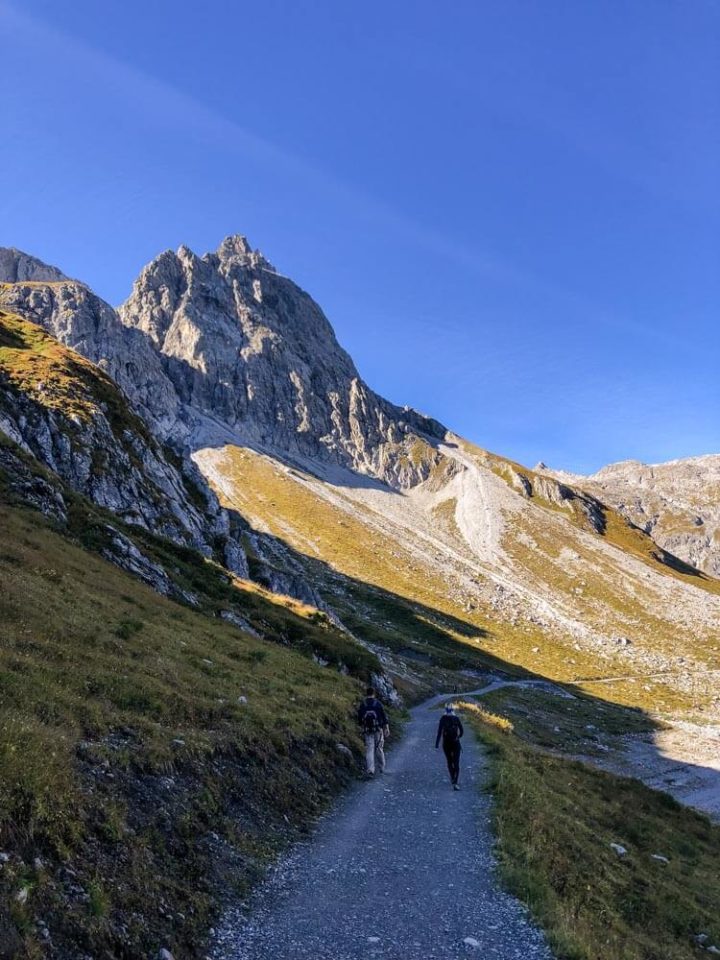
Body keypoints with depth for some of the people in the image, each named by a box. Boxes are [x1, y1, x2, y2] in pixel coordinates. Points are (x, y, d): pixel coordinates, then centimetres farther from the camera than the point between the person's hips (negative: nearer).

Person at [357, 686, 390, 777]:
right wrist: (387, 729, 0)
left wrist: (362, 727, 22)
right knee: (379, 749, 14)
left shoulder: (362, 705, -1)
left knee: (369, 750, 1)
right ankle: (382, 768, 25)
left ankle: (370, 770, -12)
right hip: (378, 730, 0)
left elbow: (359, 719, 6)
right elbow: (384, 717, -6)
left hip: (367, 731, 1)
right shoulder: (378, 704, -6)